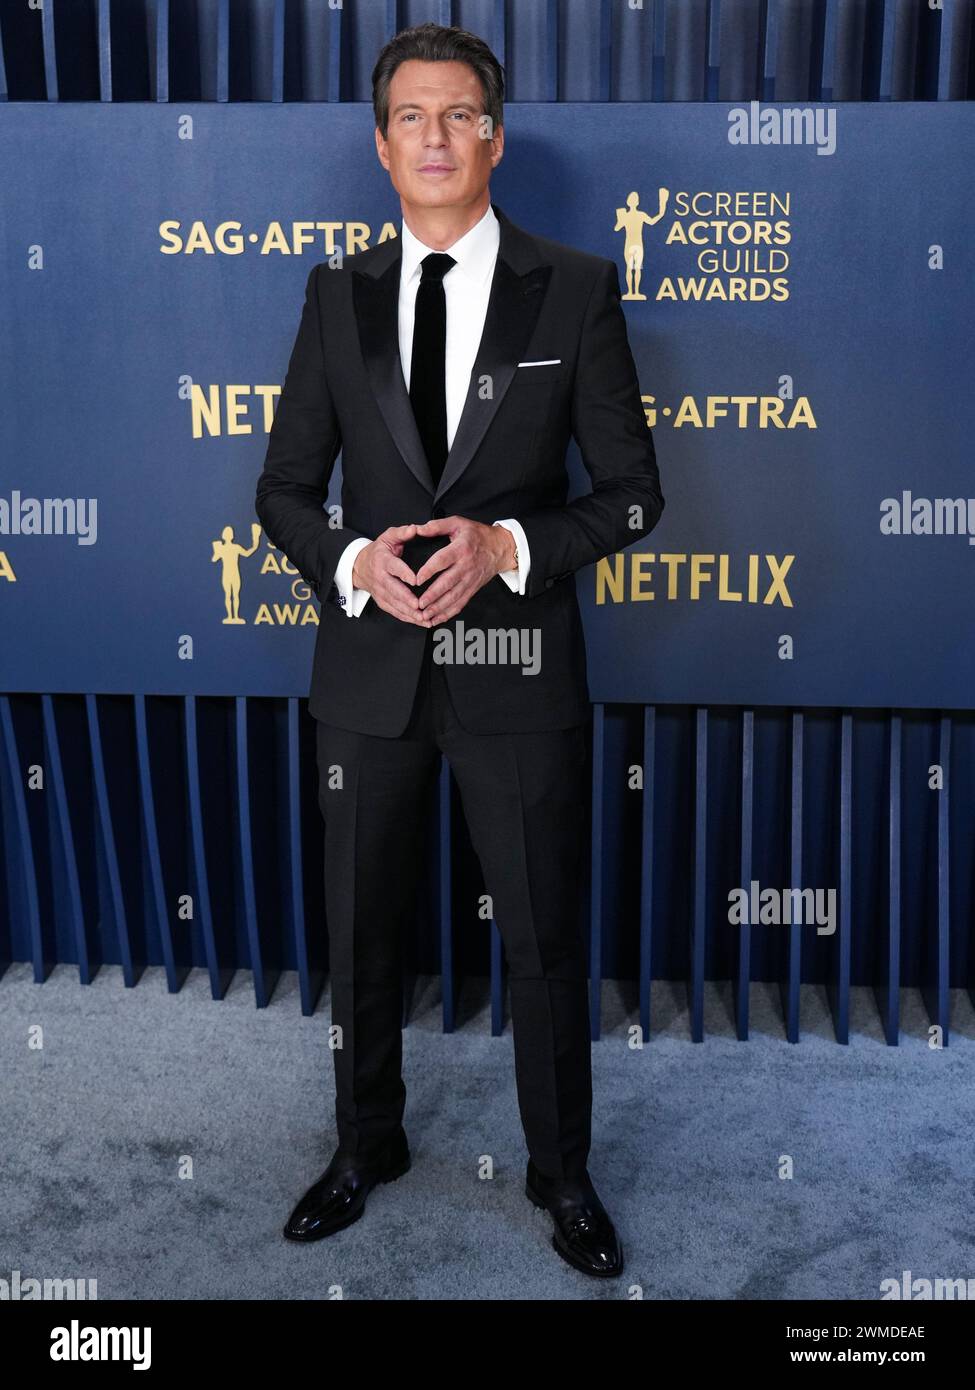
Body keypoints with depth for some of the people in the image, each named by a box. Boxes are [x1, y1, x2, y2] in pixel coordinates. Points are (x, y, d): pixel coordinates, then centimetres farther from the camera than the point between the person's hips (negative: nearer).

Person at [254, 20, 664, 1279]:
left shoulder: (576, 289, -2)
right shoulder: (339, 295, 5)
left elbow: (631, 489, -2)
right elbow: (285, 487, 7)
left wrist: (511, 546, -19)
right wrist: (355, 559, -14)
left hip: (517, 669, -2)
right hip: (370, 668, 3)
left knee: (545, 942, 10)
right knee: (360, 935, 16)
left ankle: (562, 1173, 34)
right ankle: (367, 1145, 41)